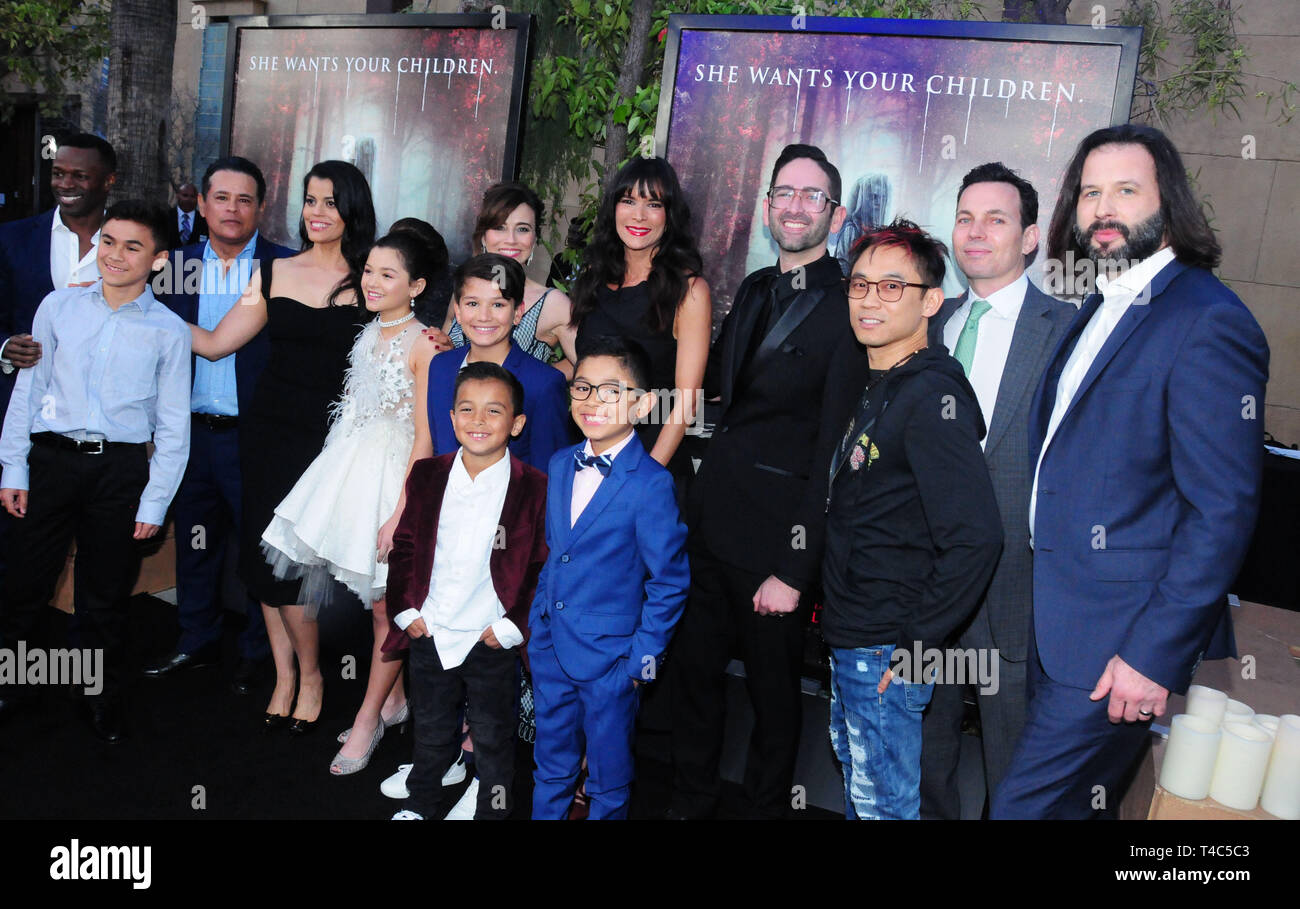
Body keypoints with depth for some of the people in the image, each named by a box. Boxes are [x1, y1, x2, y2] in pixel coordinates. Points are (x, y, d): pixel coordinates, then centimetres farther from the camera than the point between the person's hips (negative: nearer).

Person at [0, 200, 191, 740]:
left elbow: (173, 427, 0)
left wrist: (154, 503, -3)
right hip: (51, 457, 1)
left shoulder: (169, 331, -1)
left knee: (106, 598, 10)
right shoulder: (59, 307, 4)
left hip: (121, 468, -1)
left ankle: (104, 699, 30)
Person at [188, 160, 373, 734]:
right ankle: (285, 675, 23)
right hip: (268, 432, 3)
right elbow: (215, 343, 6)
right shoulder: (275, 275, 7)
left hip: (328, 439, -3)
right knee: (266, 553, 6)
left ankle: (309, 676, 17)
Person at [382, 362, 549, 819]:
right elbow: (404, 547, 5)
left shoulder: (534, 488, -12)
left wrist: (513, 626, -12)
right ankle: (422, 802, 47)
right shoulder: (427, 476, -2)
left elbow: (543, 568, -9)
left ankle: (492, 809, 38)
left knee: (493, 736, 16)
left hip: (493, 643, -3)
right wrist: (405, 610, 0)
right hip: (429, 636, 3)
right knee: (431, 729, 24)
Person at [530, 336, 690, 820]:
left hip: (610, 658, -5)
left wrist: (643, 657, -11)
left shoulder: (652, 483, -17)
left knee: (608, 781, 13)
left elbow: (670, 580, -12)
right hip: (549, 648, 6)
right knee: (550, 768, 21)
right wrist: (536, 621, 12)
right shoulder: (560, 465, 3)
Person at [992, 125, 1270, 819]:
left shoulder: (1209, 323, -16)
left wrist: (1155, 655, -20)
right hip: (1058, 619, 8)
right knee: (1081, 799, 20)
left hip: (1121, 642, -8)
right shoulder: (1100, 307, 12)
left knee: (1024, 805, -3)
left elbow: (1222, 510, -20)